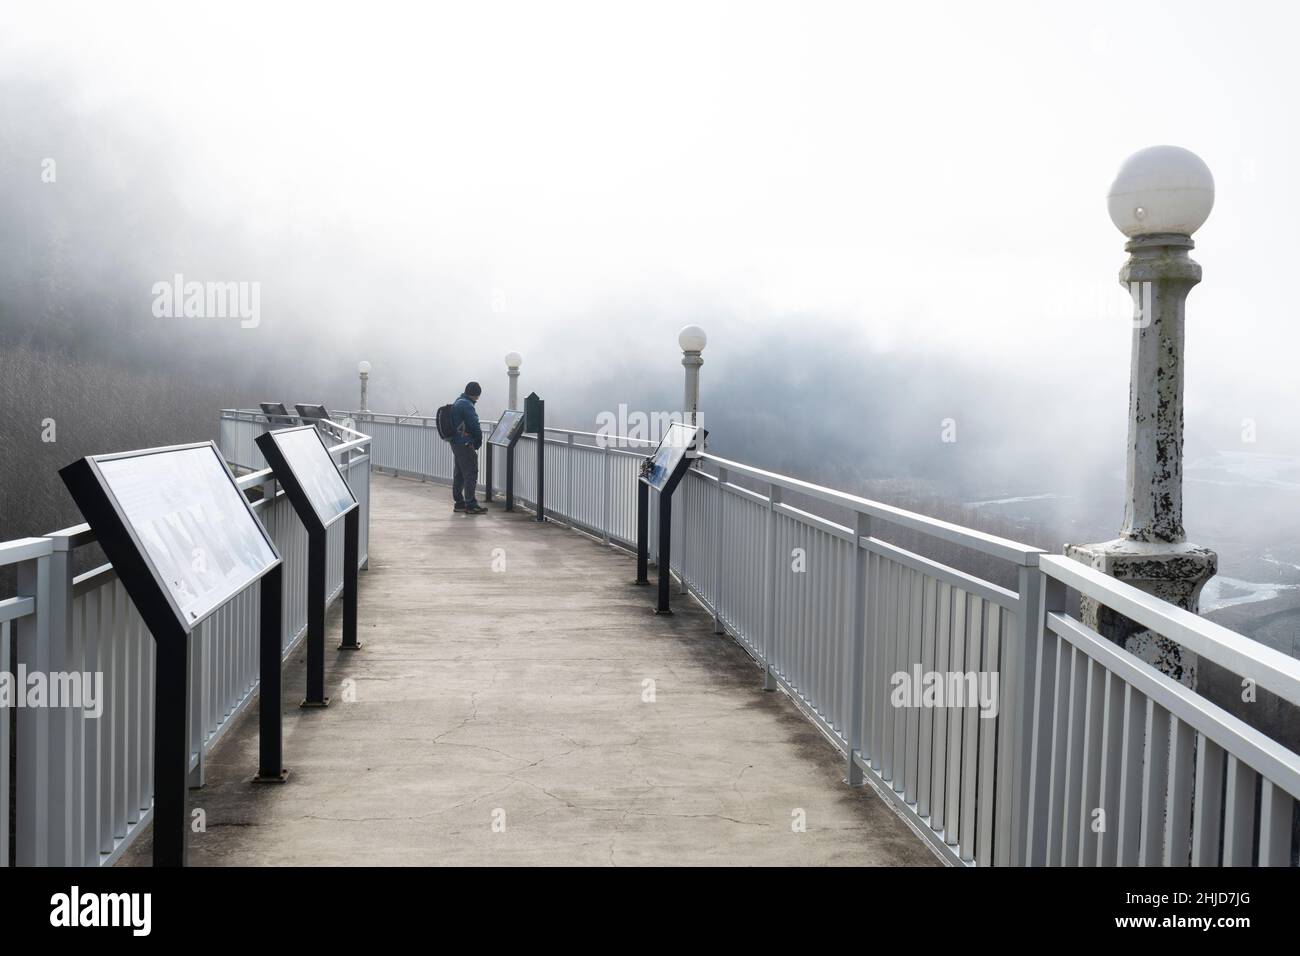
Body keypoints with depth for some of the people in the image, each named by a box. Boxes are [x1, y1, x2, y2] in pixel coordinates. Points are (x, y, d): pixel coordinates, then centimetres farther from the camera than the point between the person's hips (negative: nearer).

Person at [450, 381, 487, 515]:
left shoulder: (458, 402, 15)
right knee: (471, 474, -7)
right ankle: (470, 505, -6)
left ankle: (459, 503, 19)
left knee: (459, 474, 14)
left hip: (456, 442, 10)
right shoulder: (466, 405, -16)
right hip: (465, 444, -10)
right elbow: (474, 425, -18)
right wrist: (479, 440, -2)